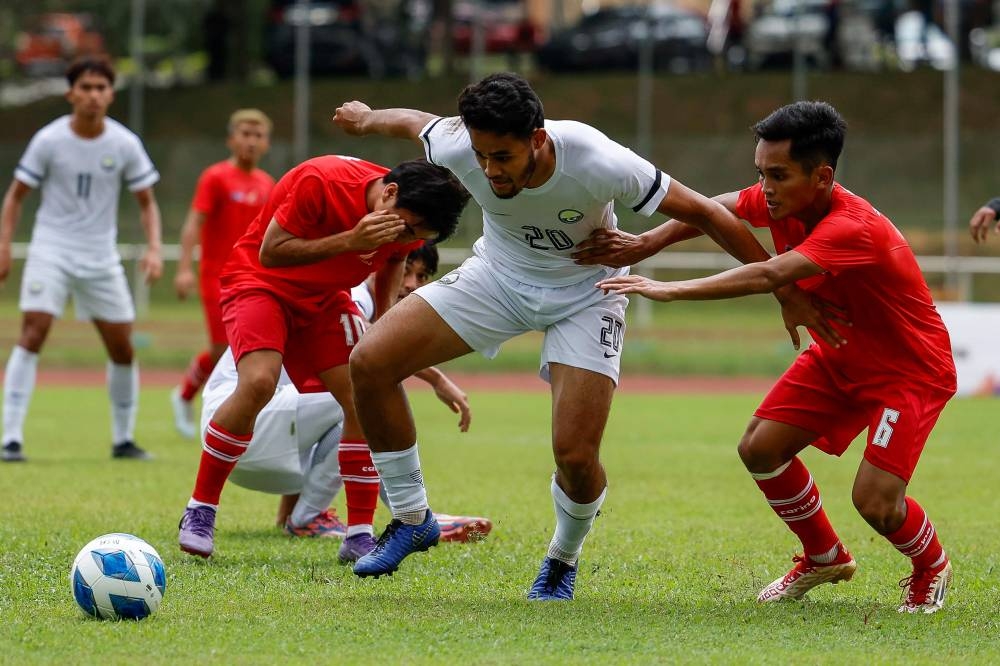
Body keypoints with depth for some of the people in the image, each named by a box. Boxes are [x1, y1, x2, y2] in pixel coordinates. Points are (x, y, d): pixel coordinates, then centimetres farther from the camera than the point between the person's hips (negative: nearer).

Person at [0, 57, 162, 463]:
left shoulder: (125, 144, -2)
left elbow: (146, 202, 6)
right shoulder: (49, 140, -7)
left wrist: (153, 249, -9)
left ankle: (123, 440, 20)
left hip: (101, 258, 3)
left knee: (122, 348, 3)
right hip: (51, 250, -3)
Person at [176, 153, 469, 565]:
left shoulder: (411, 222, -12)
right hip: (260, 282, -6)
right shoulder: (320, 181, -32)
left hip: (325, 298, 6)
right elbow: (270, 253, -28)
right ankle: (199, 511, -14)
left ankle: (360, 537, -2)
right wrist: (349, 241, -38)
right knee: (258, 382, -29)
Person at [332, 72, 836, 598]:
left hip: (585, 293, -3)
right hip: (498, 274, 3)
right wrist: (363, 119, 20)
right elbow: (410, 121, -3)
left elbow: (703, 213, -25)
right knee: (370, 363, -13)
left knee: (575, 455, -17)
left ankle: (564, 557, 19)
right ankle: (411, 519, 5)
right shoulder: (457, 146, -28)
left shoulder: (598, 164, -36)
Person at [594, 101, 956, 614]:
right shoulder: (779, 202, -12)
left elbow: (770, 276, -49)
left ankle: (931, 567, 14)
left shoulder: (853, 229, -37)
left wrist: (673, 290, -54)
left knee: (874, 499, -20)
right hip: (839, 356, 8)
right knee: (760, 448, -4)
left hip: (912, 369, -8)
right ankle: (824, 559, 20)